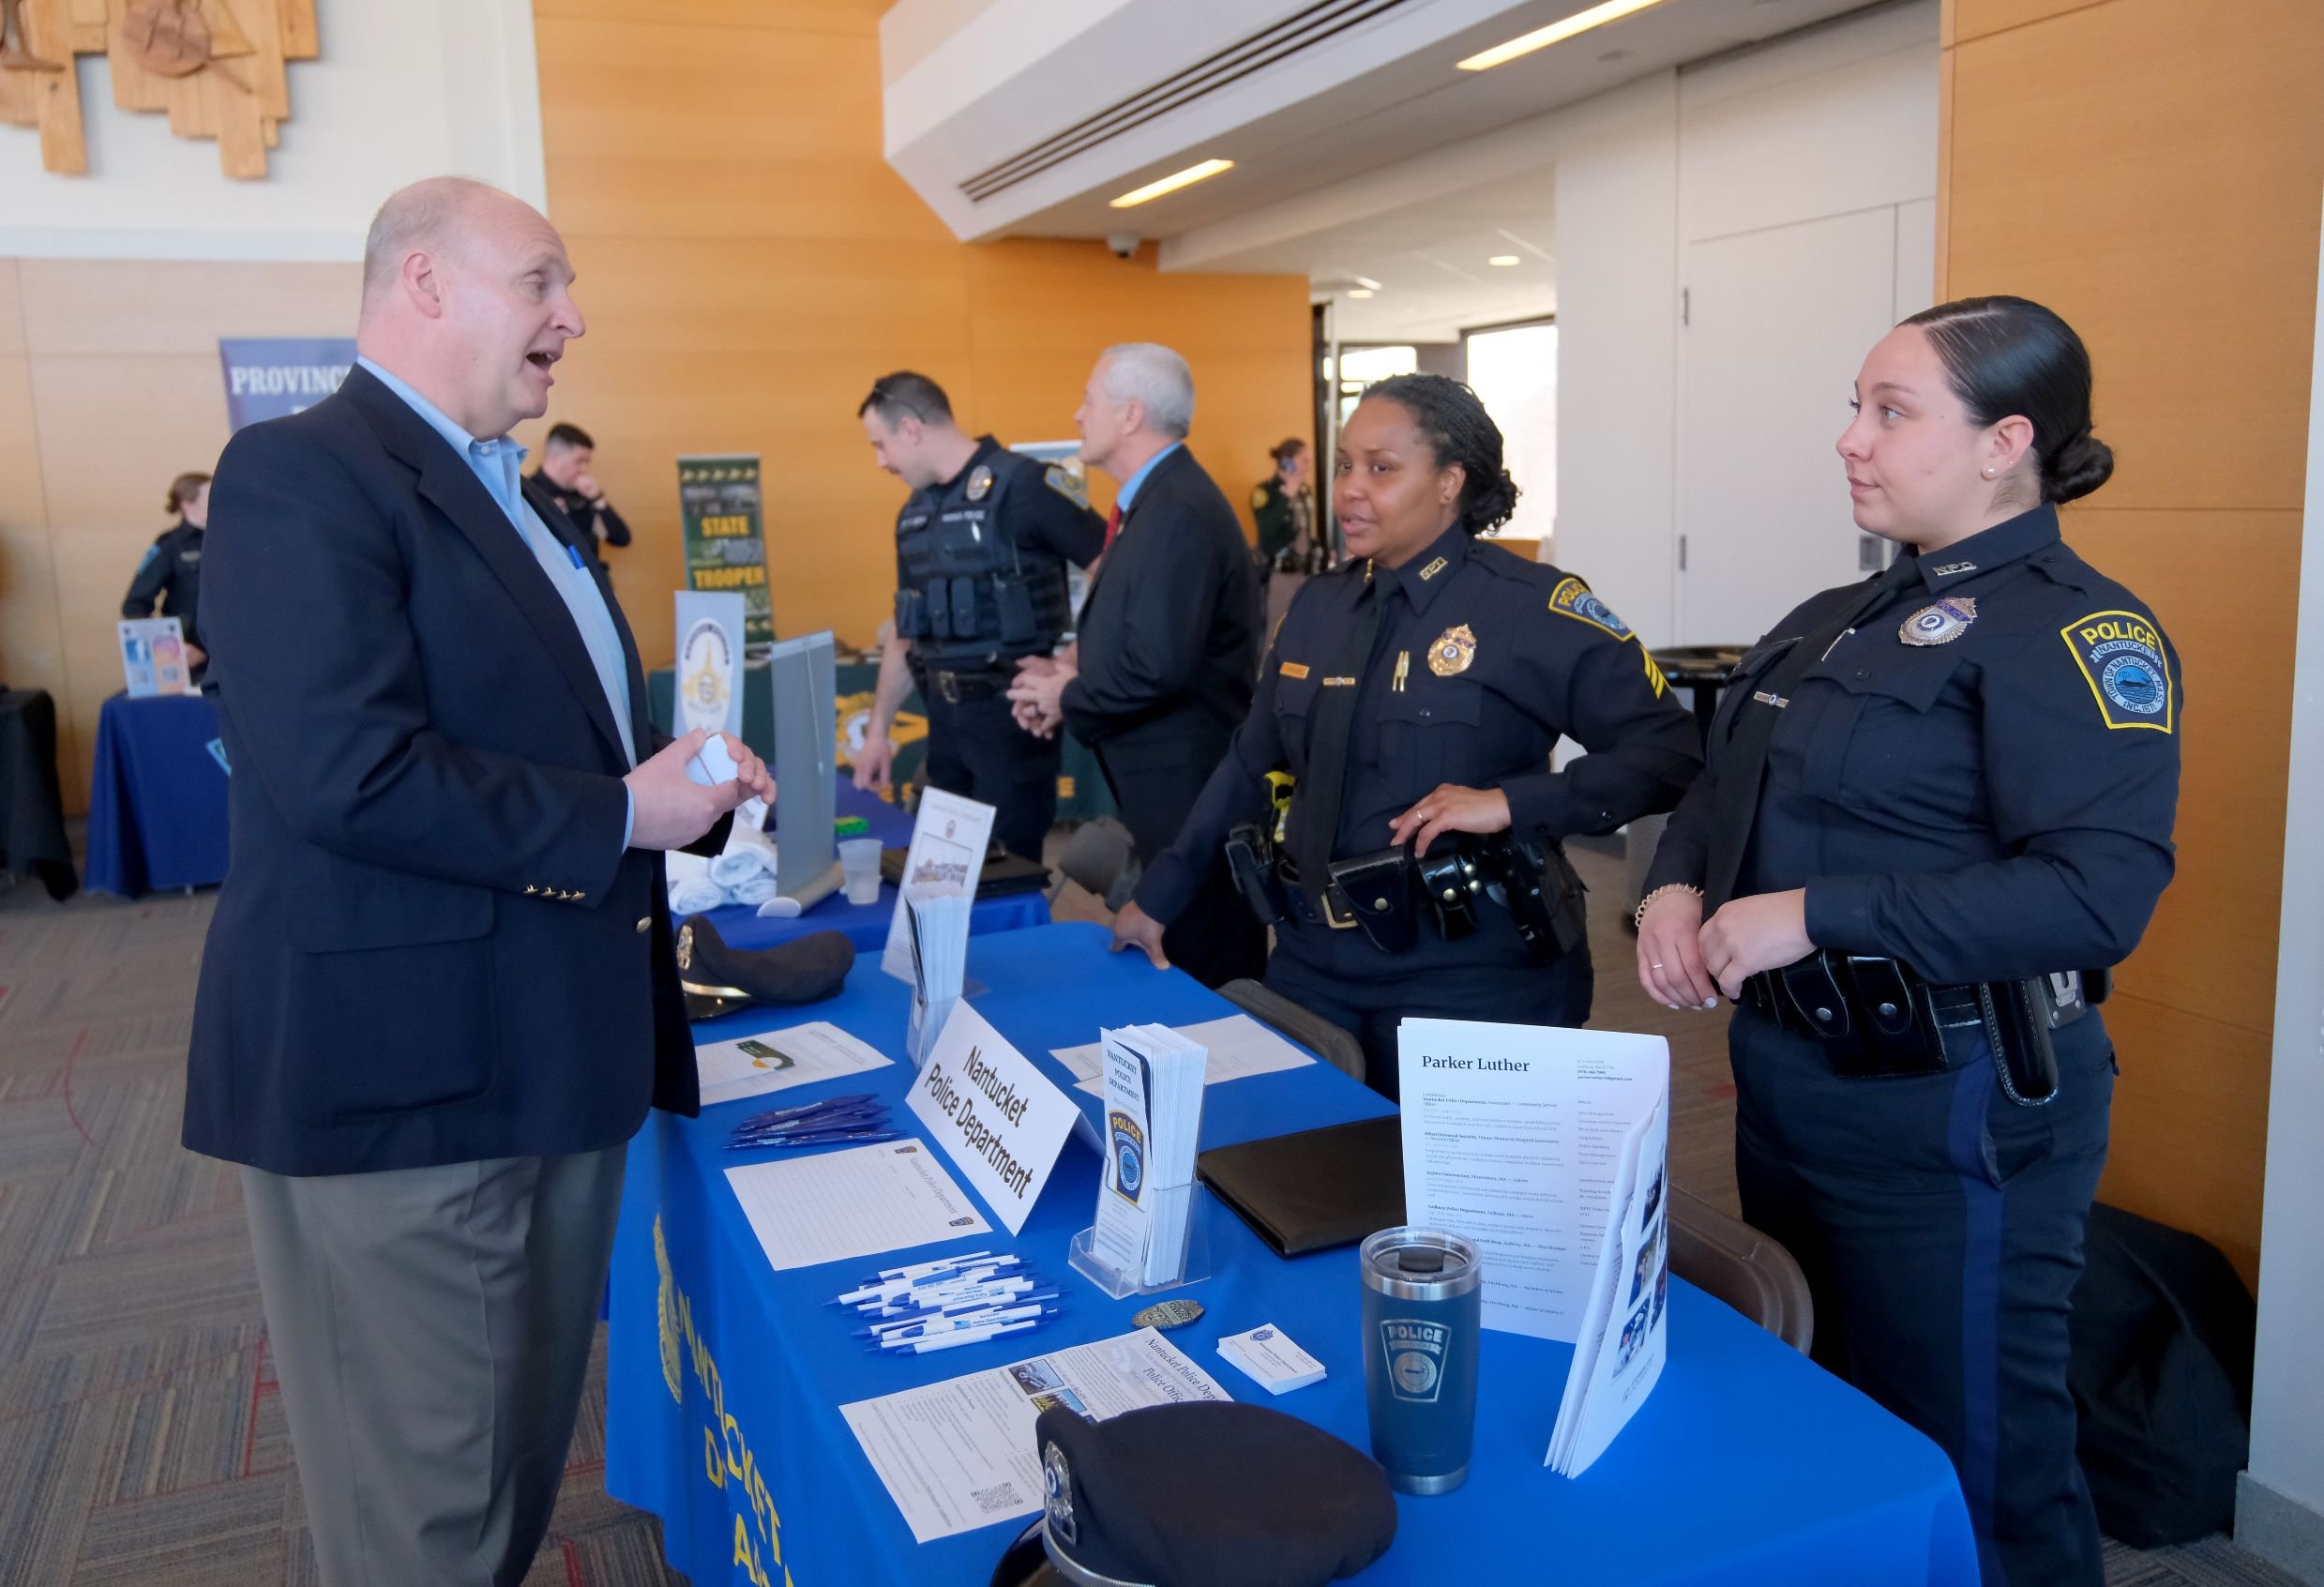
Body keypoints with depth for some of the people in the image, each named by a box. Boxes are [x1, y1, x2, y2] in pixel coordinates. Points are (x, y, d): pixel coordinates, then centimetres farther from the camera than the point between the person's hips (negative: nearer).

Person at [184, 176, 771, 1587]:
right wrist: (619, 818, -18)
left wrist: (692, 784, 5)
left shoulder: (512, 500, 17)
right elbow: (347, 771, -26)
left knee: (526, 1457, 22)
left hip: (554, 1052, 9)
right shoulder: (301, 476, -14)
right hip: (405, 1075, -9)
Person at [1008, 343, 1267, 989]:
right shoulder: (1158, 500, 12)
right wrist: (1071, 672, 2)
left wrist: (1066, 700, -11)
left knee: (1202, 968, 1)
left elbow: (1158, 665, -26)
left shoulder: (1179, 514, -20)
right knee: (1181, 954, 19)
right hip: (1170, 779, 10)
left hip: (1187, 785, -10)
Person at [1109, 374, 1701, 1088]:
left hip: (1470, 972, -5)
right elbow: (1250, 767, 14)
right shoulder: (1317, 607, 7)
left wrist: (1511, 803, -24)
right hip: (1315, 961, 6)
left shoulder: (1529, 606, -12)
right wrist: (1157, 898, 15)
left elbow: (1669, 750, -14)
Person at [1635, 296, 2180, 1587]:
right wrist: (1678, 886, -3)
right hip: (1788, 1081, 8)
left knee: (1974, 1480, 8)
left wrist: (1813, 916, -27)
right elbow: (1727, 793, 18)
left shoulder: (2074, 629, -15)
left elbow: (2097, 892, -26)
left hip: (1949, 1109, -8)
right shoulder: (1840, 622, 11)